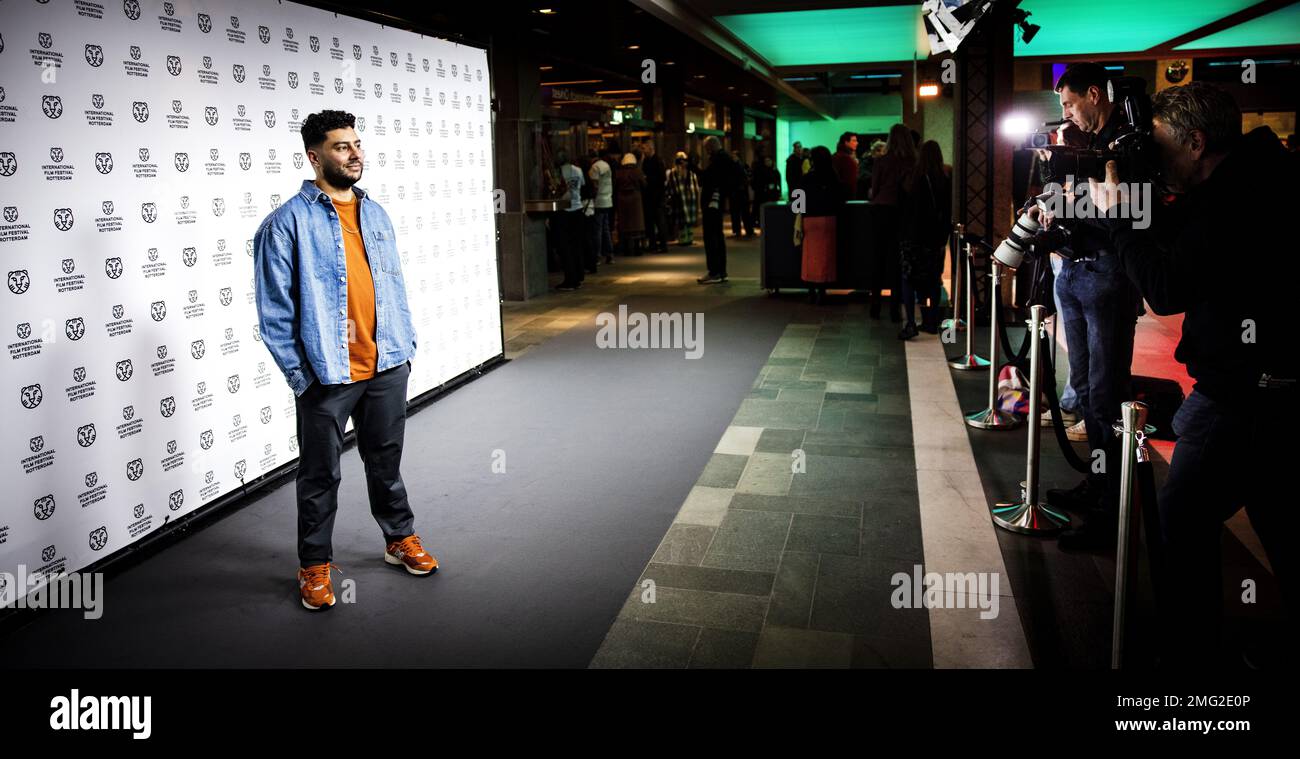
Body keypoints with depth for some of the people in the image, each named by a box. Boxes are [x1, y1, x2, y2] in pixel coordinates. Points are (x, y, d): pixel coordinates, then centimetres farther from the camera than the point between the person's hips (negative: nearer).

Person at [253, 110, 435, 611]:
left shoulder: (375, 213, 9)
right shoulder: (287, 222, -9)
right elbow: (274, 311, -9)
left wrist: (405, 348, 10)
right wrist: (299, 374, -11)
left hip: (387, 368, 5)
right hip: (327, 376, -5)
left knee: (387, 461, 19)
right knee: (321, 475, 9)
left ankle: (400, 539, 37)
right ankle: (314, 565, 25)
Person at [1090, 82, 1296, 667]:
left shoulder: (1236, 196, -20)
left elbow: (1167, 290, -22)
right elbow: (1170, 248, 17)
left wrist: (1117, 214, -13)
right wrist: (1123, 212, 4)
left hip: (1244, 395, -10)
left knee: (1185, 519, -4)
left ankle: (1188, 651, 7)